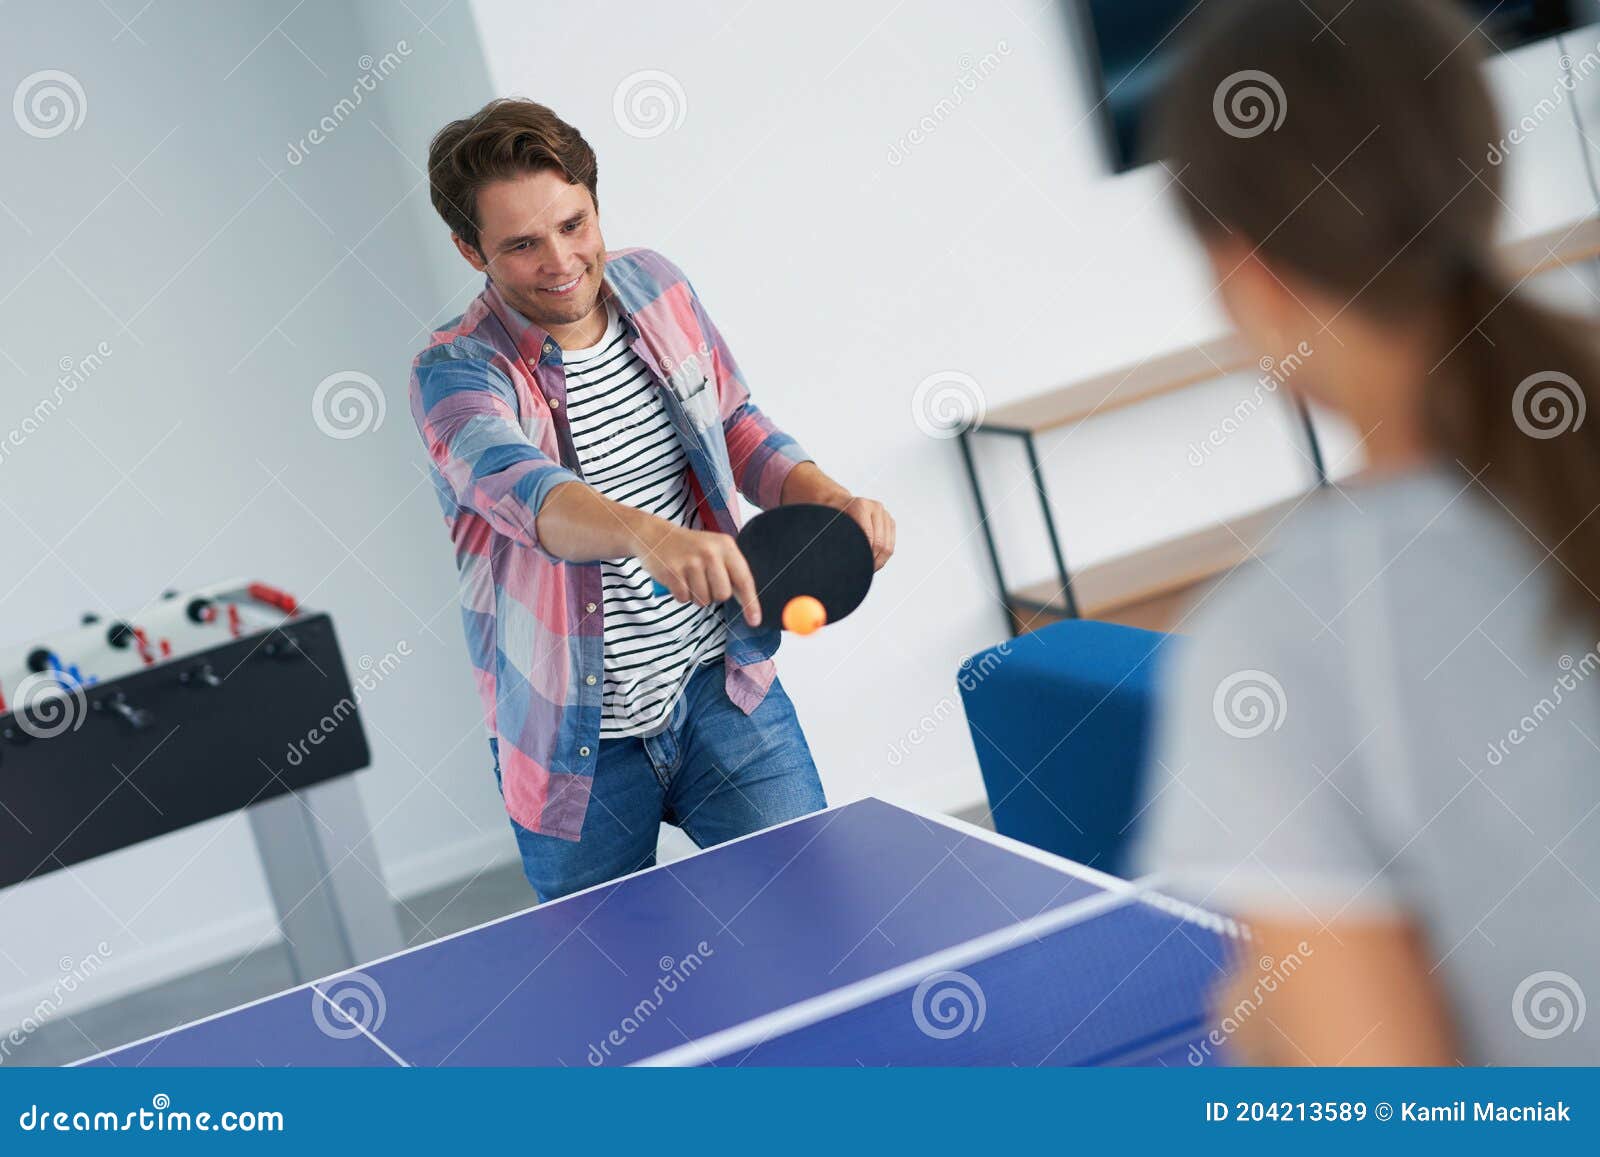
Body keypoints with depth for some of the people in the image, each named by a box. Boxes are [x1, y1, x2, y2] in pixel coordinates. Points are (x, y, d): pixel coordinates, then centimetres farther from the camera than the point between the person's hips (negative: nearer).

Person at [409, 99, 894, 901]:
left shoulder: (656, 286, -2)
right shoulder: (456, 375, -20)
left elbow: (736, 427, 12)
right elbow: (516, 484, -42)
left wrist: (829, 498, -8)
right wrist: (649, 535, -62)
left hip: (723, 684, 3)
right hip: (578, 743, -3)